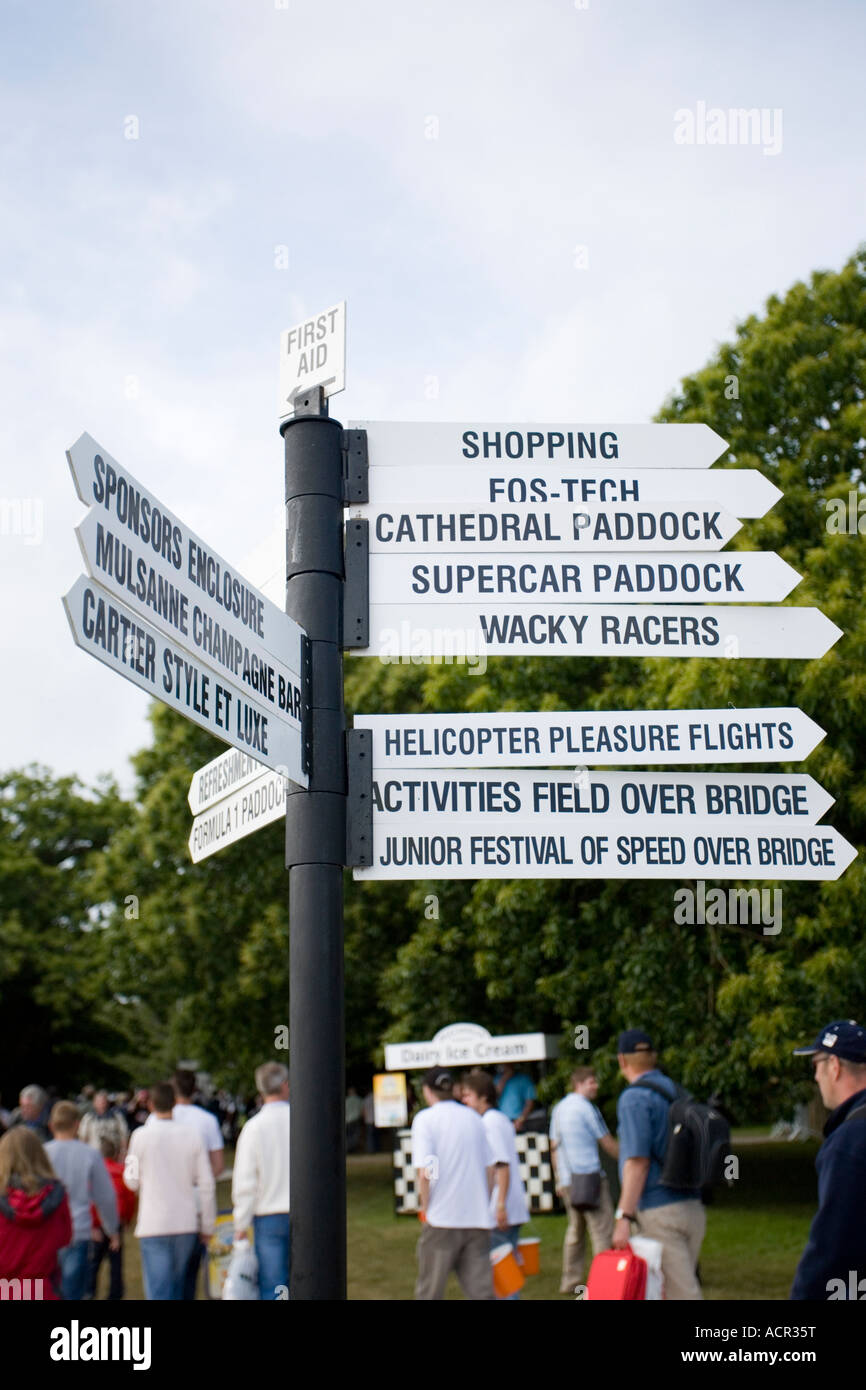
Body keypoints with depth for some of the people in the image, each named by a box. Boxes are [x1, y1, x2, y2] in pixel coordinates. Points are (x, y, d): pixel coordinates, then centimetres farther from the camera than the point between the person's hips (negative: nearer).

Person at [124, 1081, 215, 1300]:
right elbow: (207, 1184, 2)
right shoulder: (192, 1134, 0)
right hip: (187, 1224, 3)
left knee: (158, 1292, -3)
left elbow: (132, 1181, 2)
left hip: (153, 1225, -3)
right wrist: (208, 1226, 10)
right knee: (176, 1288, 19)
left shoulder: (141, 1136, -6)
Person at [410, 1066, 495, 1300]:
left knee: (428, 1292, 10)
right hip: (477, 1219, 4)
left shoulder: (425, 1119, -5)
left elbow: (425, 1173, -14)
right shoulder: (474, 1118, 10)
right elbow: (490, 1169, 11)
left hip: (442, 1219, -4)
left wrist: (425, 1208, -2)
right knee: (481, 1291, 3)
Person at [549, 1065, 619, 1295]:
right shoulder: (586, 1108, -10)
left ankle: (570, 1281, 16)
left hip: (567, 1181, 8)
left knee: (575, 1230, 15)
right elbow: (608, 1144, -4)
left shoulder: (559, 1108, 14)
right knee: (602, 1231, -4)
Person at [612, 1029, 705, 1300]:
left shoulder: (634, 1098, -11)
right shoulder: (678, 1093, 13)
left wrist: (623, 1217, -17)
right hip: (693, 1207, 8)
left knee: (681, 1293, -6)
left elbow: (637, 1162, -18)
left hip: (658, 1210, -8)